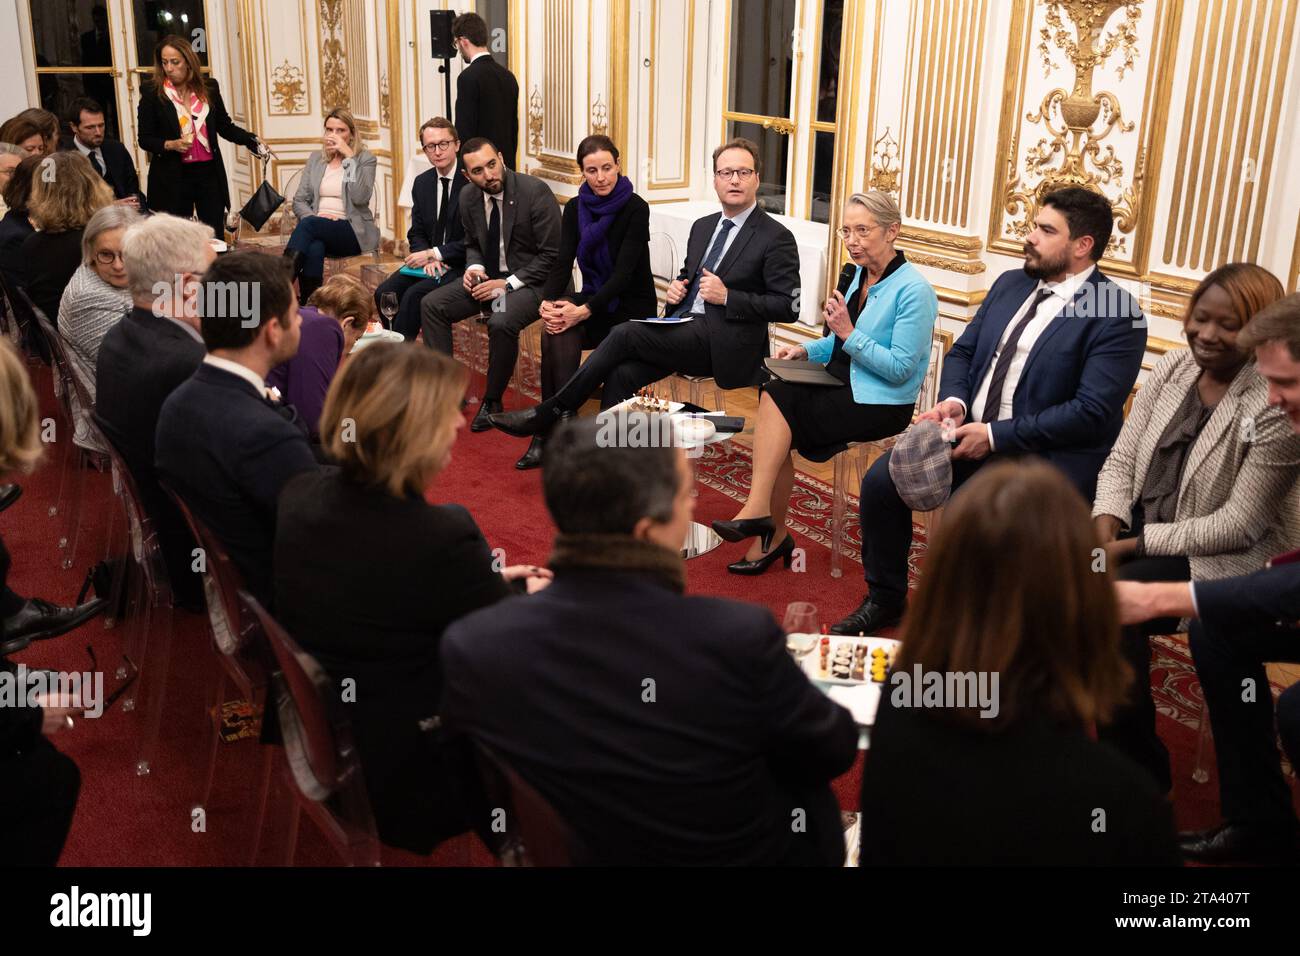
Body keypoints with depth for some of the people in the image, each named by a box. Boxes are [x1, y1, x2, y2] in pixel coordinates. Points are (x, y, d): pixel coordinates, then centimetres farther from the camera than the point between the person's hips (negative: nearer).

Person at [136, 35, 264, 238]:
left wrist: (249, 139, -1)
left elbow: (224, 126, 14)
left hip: (209, 172, 2)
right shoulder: (152, 93, -2)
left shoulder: (209, 88, 6)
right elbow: (144, 139, 0)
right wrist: (170, 145, -17)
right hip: (172, 177, -2)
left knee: (215, 236, 3)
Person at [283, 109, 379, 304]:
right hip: (318, 229, 3)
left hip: (353, 232, -3)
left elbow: (360, 197, -14)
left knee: (308, 224, -33)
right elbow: (299, 201, 15)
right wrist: (313, 215, -8)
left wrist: (349, 156, -14)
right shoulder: (315, 158, 17)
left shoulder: (365, 159, 4)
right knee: (313, 249, -36)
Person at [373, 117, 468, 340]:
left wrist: (434, 254, -16)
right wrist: (428, 258, -9)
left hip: (462, 264, -6)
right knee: (384, 293, -16)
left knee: (414, 294, -28)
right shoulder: (422, 183, 10)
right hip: (430, 261, 6)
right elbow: (416, 233, 14)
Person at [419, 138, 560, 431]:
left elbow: (552, 255, -15)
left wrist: (508, 284, -20)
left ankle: (492, 402, -10)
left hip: (531, 280, -7)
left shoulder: (535, 191, -18)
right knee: (431, 305, -7)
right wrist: (474, 268, -6)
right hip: (489, 276, 7)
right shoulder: (469, 197, 1)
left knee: (501, 322, -34)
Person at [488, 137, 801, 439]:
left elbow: (788, 306, -8)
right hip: (684, 331, 7)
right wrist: (677, 286, 8)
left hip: (722, 343, -7)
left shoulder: (776, 238, -3)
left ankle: (547, 414, -13)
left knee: (625, 334, -22)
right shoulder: (702, 227, 20)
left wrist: (728, 297, -15)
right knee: (621, 374, -22)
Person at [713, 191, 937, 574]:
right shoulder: (855, 275, 10)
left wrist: (848, 333, -21)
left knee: (777, 401, -22)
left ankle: (759, 512, -16)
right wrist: (805, 350, 1)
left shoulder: (913, 290, -14)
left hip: (880, 403, -7)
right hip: (843, 386, 8)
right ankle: (772, 535, -11)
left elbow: (900, 368, -18)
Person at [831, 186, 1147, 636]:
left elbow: (1092, 412, -19)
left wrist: (995, 435, -20)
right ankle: (885, 598, 12)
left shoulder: (1118, 317, -11)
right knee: (880, 481, -9)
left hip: (1044, 457, -7)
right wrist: (954, 401, -6)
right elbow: (962, 352, 17)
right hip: (971, 431, 7)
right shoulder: (1010, 284, 12)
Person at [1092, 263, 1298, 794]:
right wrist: (1106, 521, -12)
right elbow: (1120, 460, 7)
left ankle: (1139, 768, -6)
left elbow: (1238, 524, -16)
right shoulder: (1172, 368, 4)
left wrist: (1136, 545, -19)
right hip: (1133, 531, 6)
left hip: (1213, 559, -5)